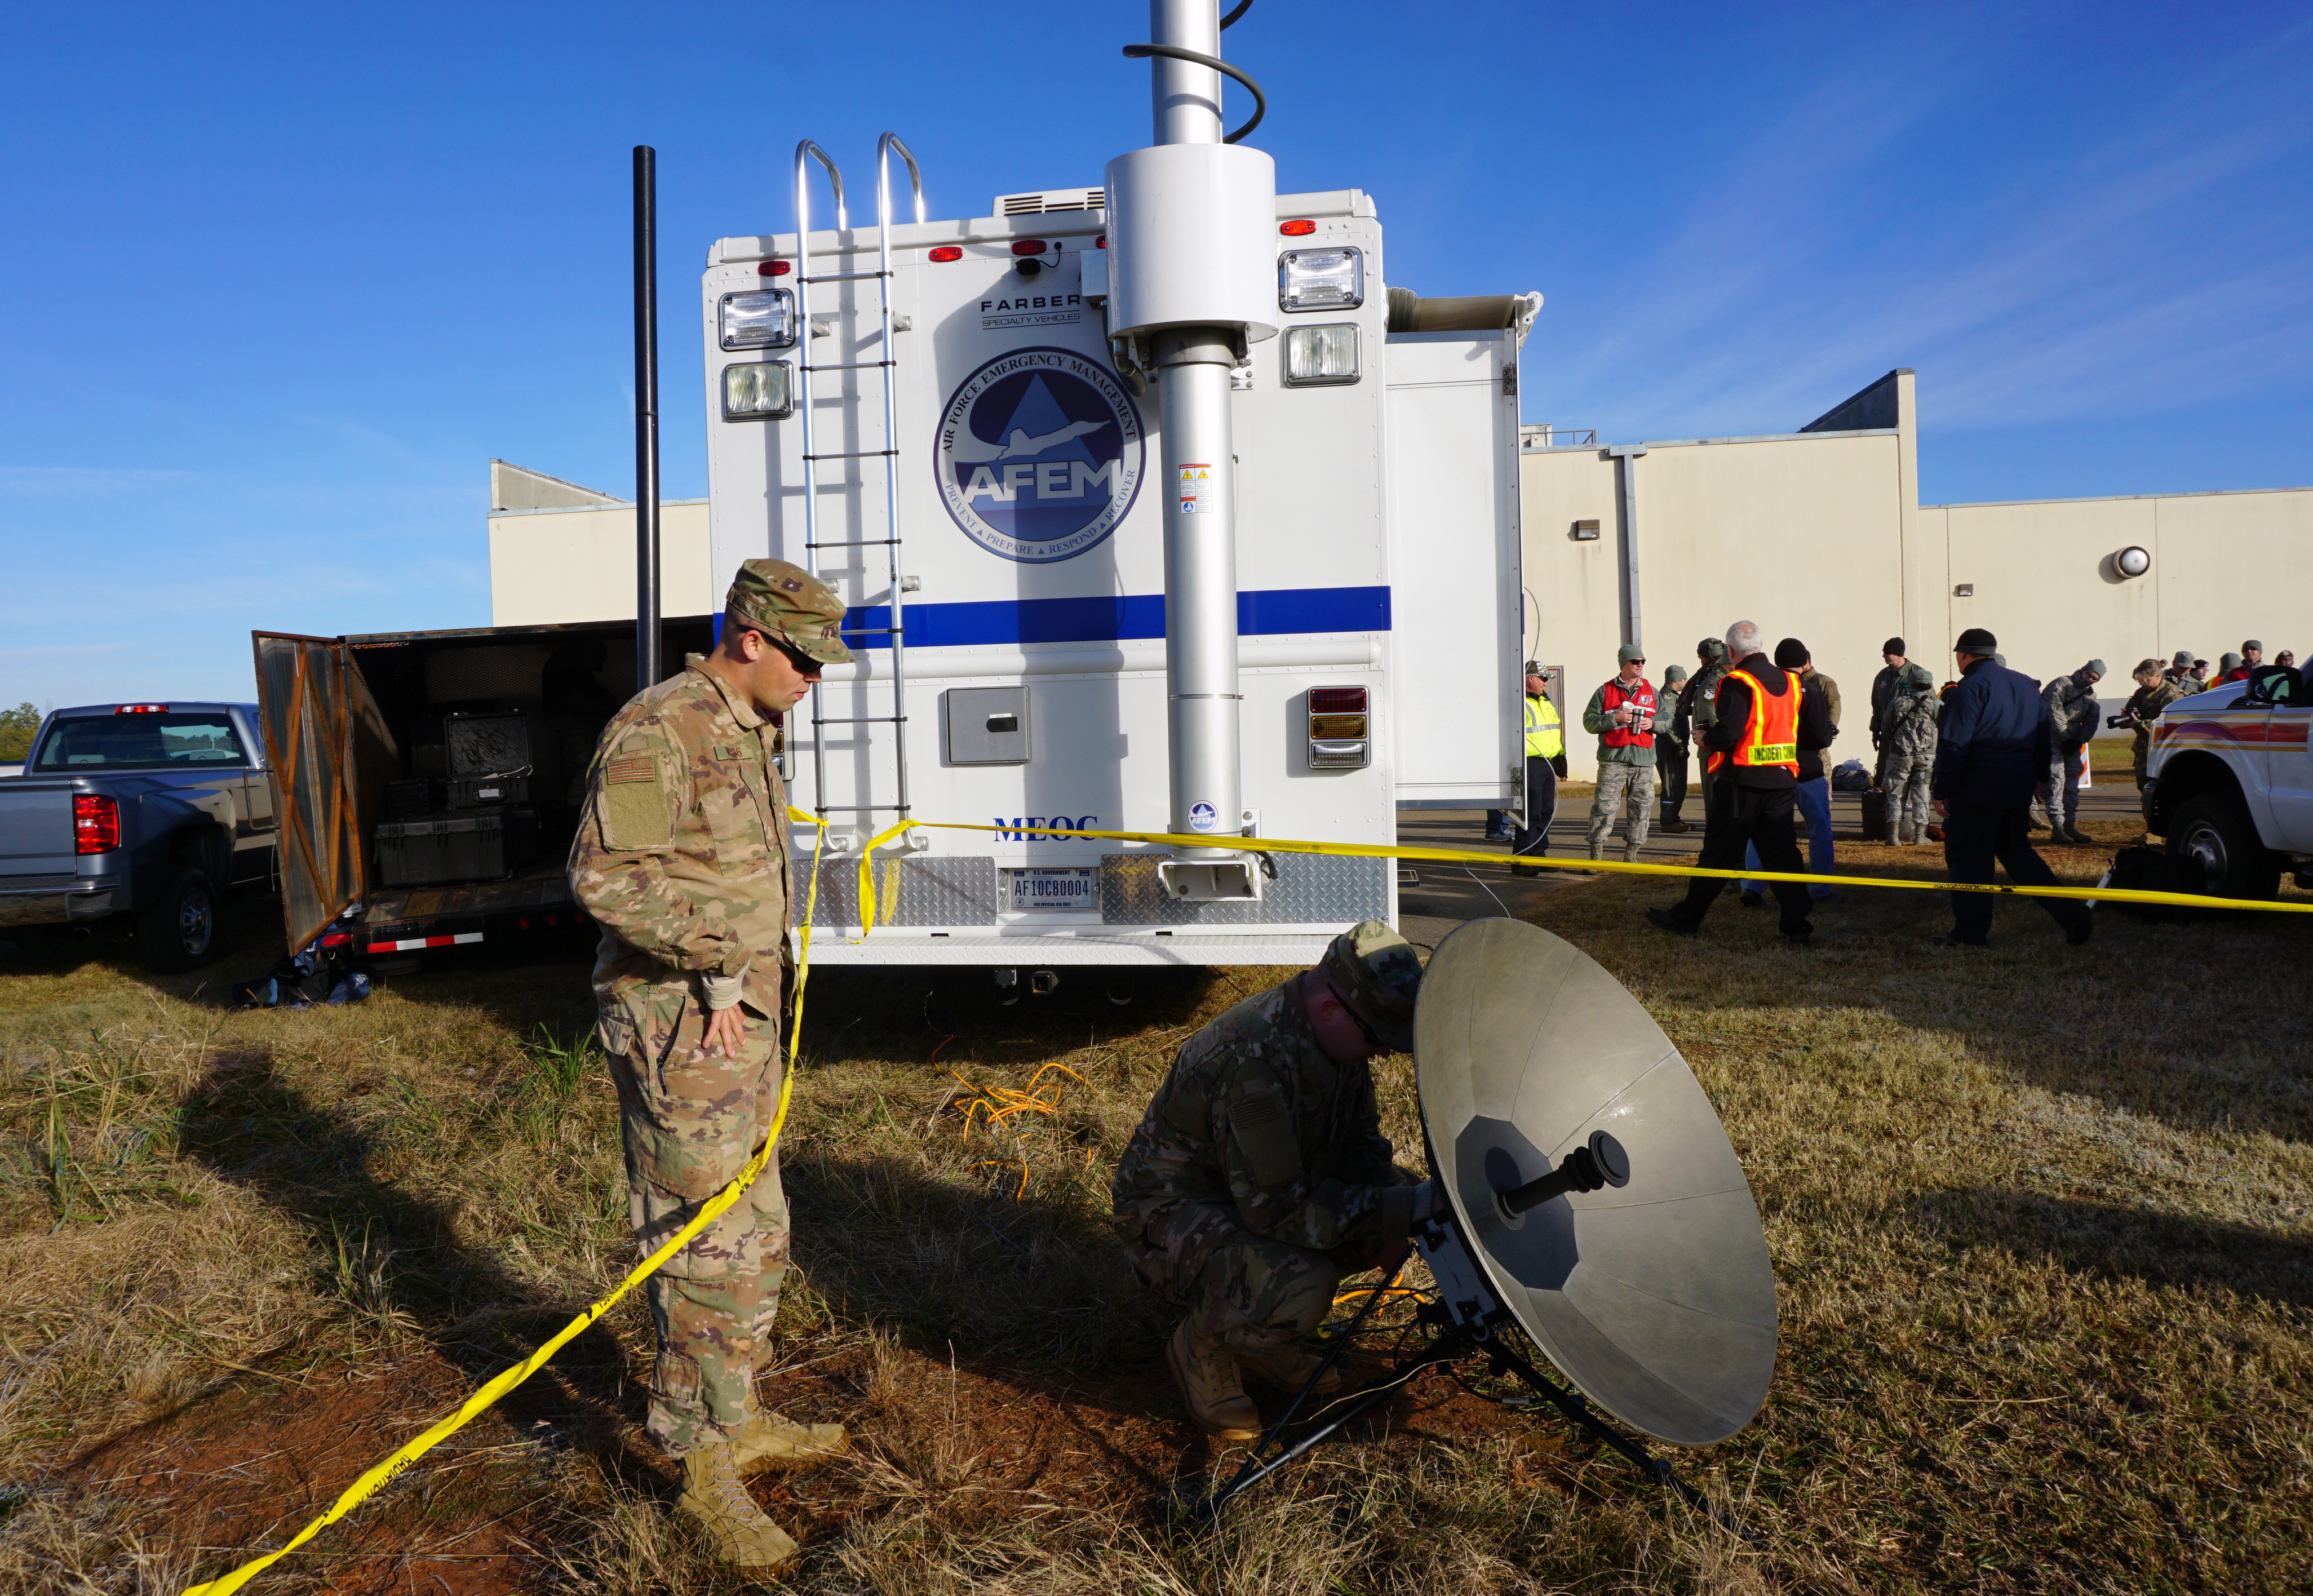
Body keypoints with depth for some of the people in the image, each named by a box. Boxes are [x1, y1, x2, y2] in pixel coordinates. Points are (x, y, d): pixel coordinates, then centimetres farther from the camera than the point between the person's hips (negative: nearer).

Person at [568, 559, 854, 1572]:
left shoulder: (744, 734, 15)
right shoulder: (660, 731, -16)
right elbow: (603, 876, -23)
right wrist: (715, 955, -24)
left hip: (738, 1018, 10)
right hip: (681, 1030, -10)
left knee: (758, 1233, 19)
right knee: (707, 1248, -2)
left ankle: (737, 1421, 35)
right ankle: (703, 1467, 15)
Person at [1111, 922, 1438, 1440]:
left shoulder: (1335, 1034, -5)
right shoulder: (1253, 1058, -34)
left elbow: (1362, 1140, 8)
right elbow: (1278, 1208, -33)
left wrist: (1390, 1213, -11)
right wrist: (1404, 1208, -31)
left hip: (1264, 1192, 9)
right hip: (1171, 1212, -9)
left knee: (1393, 1191, -2)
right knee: (1303, 1289, -33)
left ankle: (1262, 1336, 12)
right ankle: (1202, 1346, 0)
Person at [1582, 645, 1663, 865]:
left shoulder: (1651, 691, 16)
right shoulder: (1605, 690, 6)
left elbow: (1667, 719, 18)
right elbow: (1589, 721, 1)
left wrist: (1652, 723, -3)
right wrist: (1615, 718, -12)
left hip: (1644, 759, 3)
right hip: (1613, 758, -3)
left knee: (1642, 808, 3)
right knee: (1605, 807, -8)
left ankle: (1631, 854, 13)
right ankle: (1596, 853, -2)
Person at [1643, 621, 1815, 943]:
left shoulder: (1736, 683, -13)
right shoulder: (1789, 681, 8)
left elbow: (1727, 733, -22)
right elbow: (1791, 726, 13)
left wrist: (1707, 740, -3)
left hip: (1742, 782, -6)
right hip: (1782, 781, 6)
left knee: (1719, 853, 3)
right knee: (1781, 852, 10)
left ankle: (1686, 918, 14)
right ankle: (1797, 923, 8)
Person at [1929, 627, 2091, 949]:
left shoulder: (1972, 687, -12)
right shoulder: (2024, 684, 14)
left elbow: (1954, 745, -17)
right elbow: (2044, 743, 19)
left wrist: (1941, 791, -14)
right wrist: (2032, 779, 24)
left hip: (1977, 791, -8)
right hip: (2018, 790, 8)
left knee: (1969, 859, 0)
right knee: (2016, 851, 19)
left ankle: (1970, 933, 5)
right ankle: (2071, 913, 11)